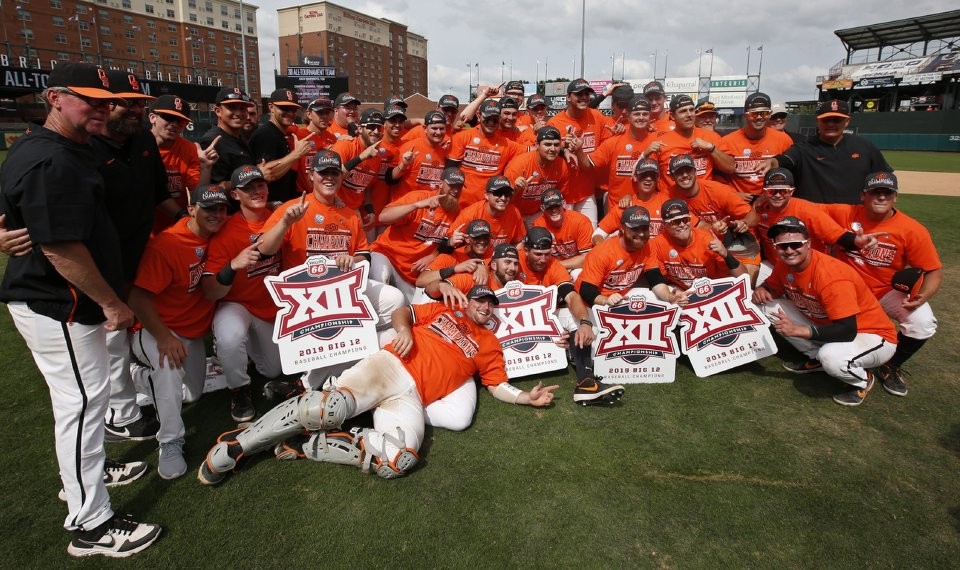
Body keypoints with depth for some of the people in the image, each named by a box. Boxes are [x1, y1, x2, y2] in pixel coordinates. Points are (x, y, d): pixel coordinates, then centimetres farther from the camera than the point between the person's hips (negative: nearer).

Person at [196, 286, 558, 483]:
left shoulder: (489, 346, 23)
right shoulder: (443, 310, 21)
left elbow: (497, 386, 21)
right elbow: (404, 311, 20)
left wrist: (526, 398, 8)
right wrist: (404, 329, -1)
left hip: (411, 395, 1)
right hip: (389, 366, 0)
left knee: (401, 459, -31)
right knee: (332, 406, -31)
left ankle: (303, 444, -16)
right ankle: (238, 443, -11)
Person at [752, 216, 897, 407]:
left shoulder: (832, 277, -32)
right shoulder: (783, 265, -10)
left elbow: (847, 331, -33)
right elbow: (772, 288, 9)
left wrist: (797, 330, -37)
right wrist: (762, 290, -16)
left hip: (873, 335, -7)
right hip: (826, 326, 7)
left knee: (831, 357, -39)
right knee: (770, 307, -5)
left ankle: (863, 380, 0)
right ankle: (816, 358, 10)